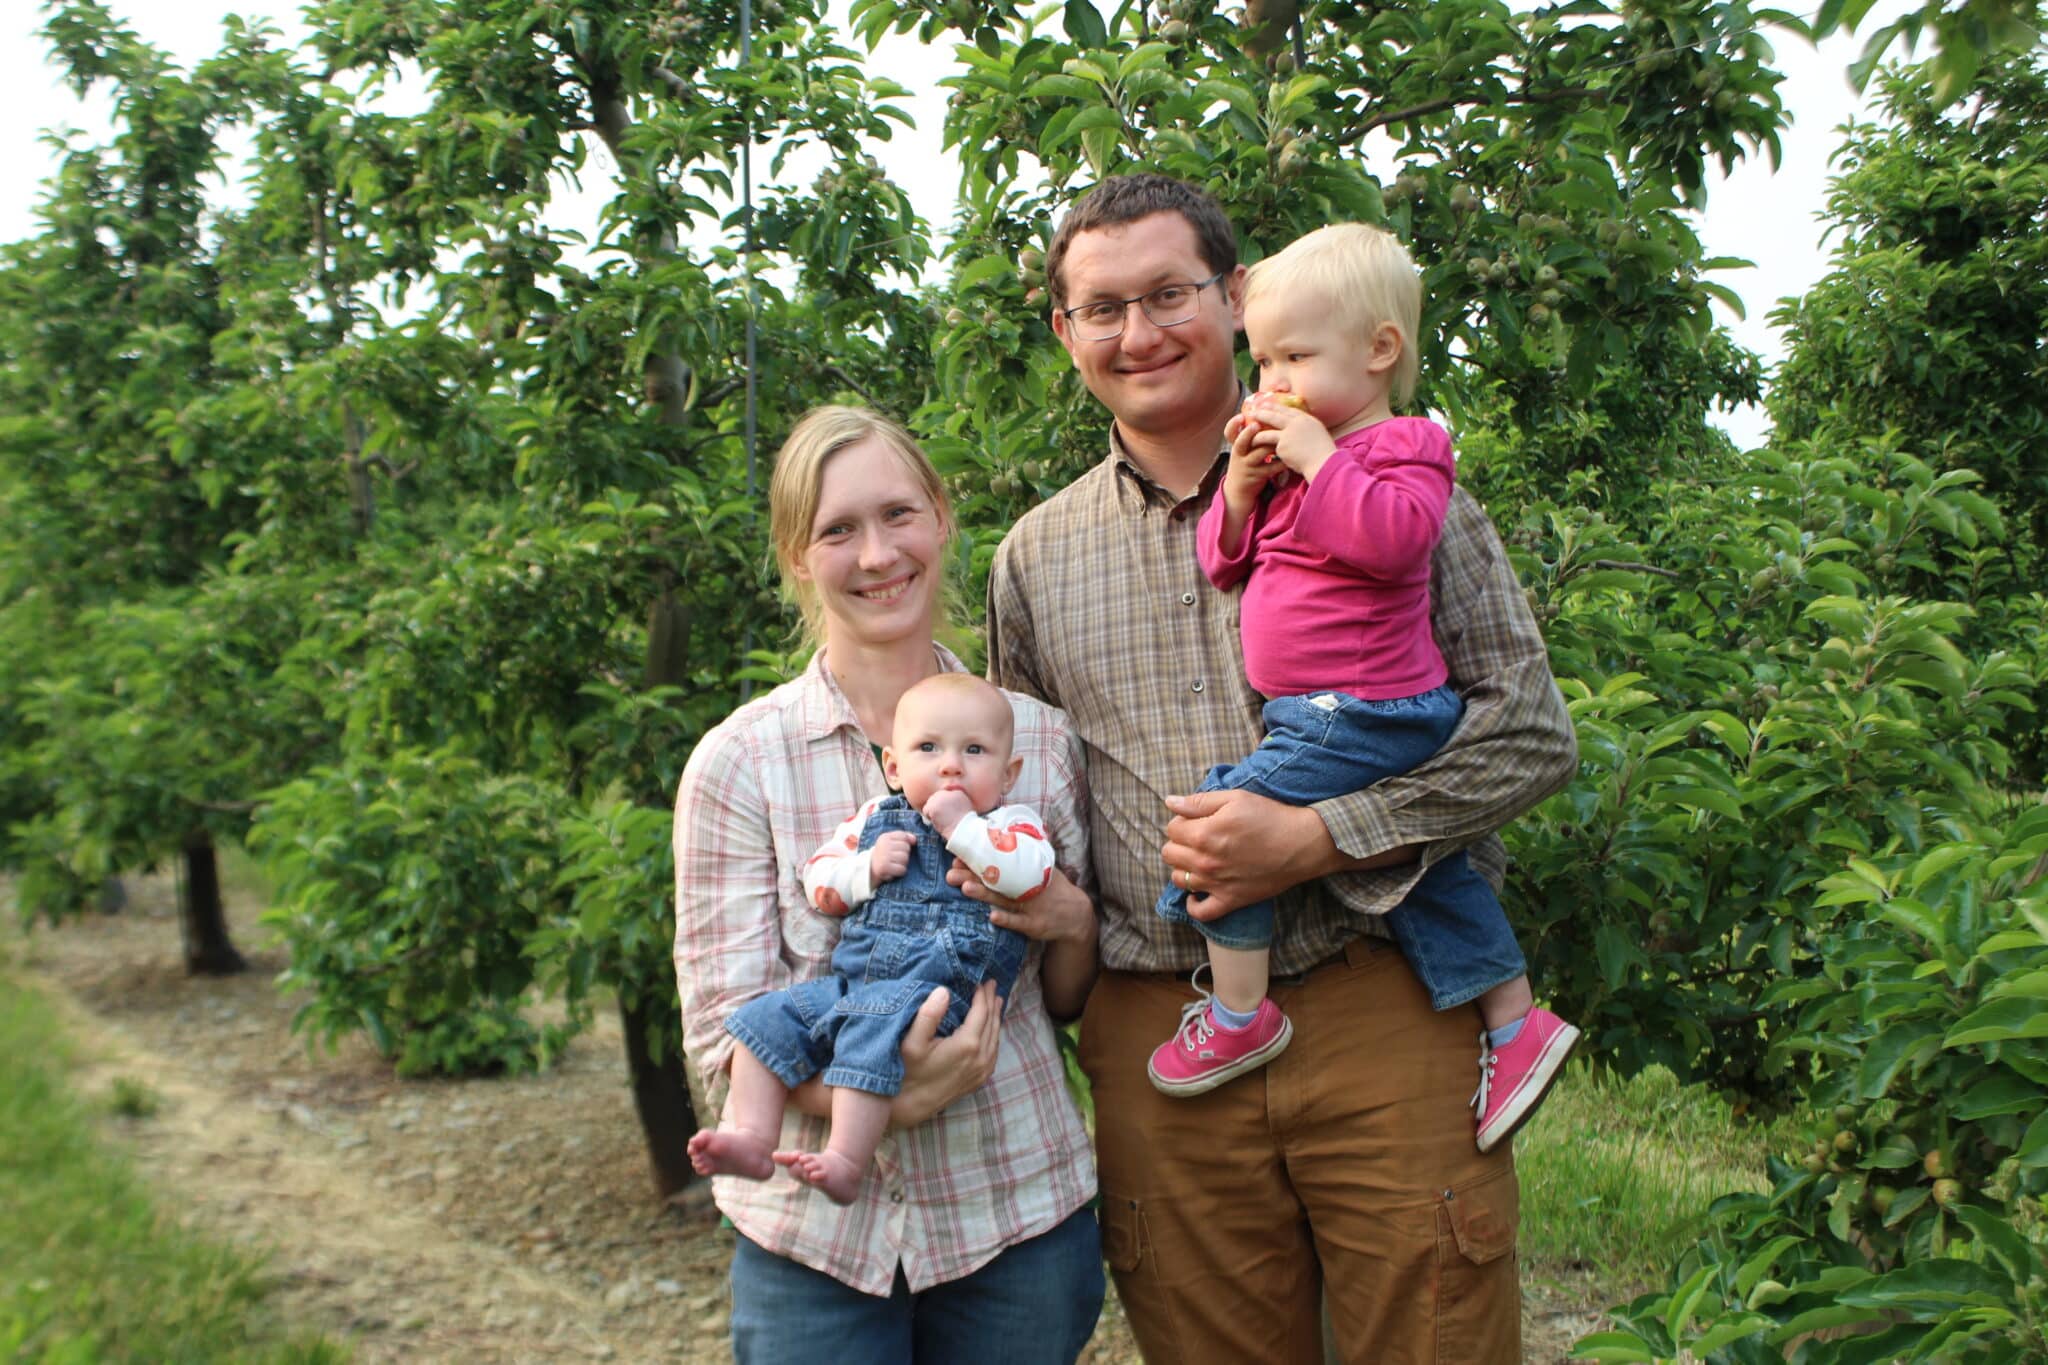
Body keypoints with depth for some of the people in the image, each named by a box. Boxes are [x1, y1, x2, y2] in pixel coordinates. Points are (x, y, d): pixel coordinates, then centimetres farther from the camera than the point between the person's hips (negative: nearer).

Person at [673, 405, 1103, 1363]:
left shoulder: (1038, 738, 1)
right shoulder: (739, 762, -7)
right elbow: (723, 1035, -7)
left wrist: (1071, 923, -11)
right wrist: (882, 1098, -23)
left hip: (1020, 1213, 2)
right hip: (815, 1236, -2)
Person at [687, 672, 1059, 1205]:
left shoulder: (1011, 824, 6)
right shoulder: (876, 817, 19)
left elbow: (1032, 872, -17)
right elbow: (817, 880, 17)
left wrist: (962, 827, -13)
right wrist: (868, 867, -2)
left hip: (937, 990, -6)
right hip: (851, 978, 6)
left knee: (872, 1026, -33)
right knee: (767, 1018, -5)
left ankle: (846, 1162, -32)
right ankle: (754, 1140, -6)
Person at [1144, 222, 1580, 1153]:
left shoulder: (1401, 448, -9)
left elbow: (1395, 534, -28)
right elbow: (1224, 561, 14)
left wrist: (1318, 459, -22)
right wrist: (1242, 489, -2)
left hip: (1361, 719, -10)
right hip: (1331, 719, 10)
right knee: (1424, 867, 15)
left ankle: (1238, 1015, 0)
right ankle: (1517, 1024, 25)